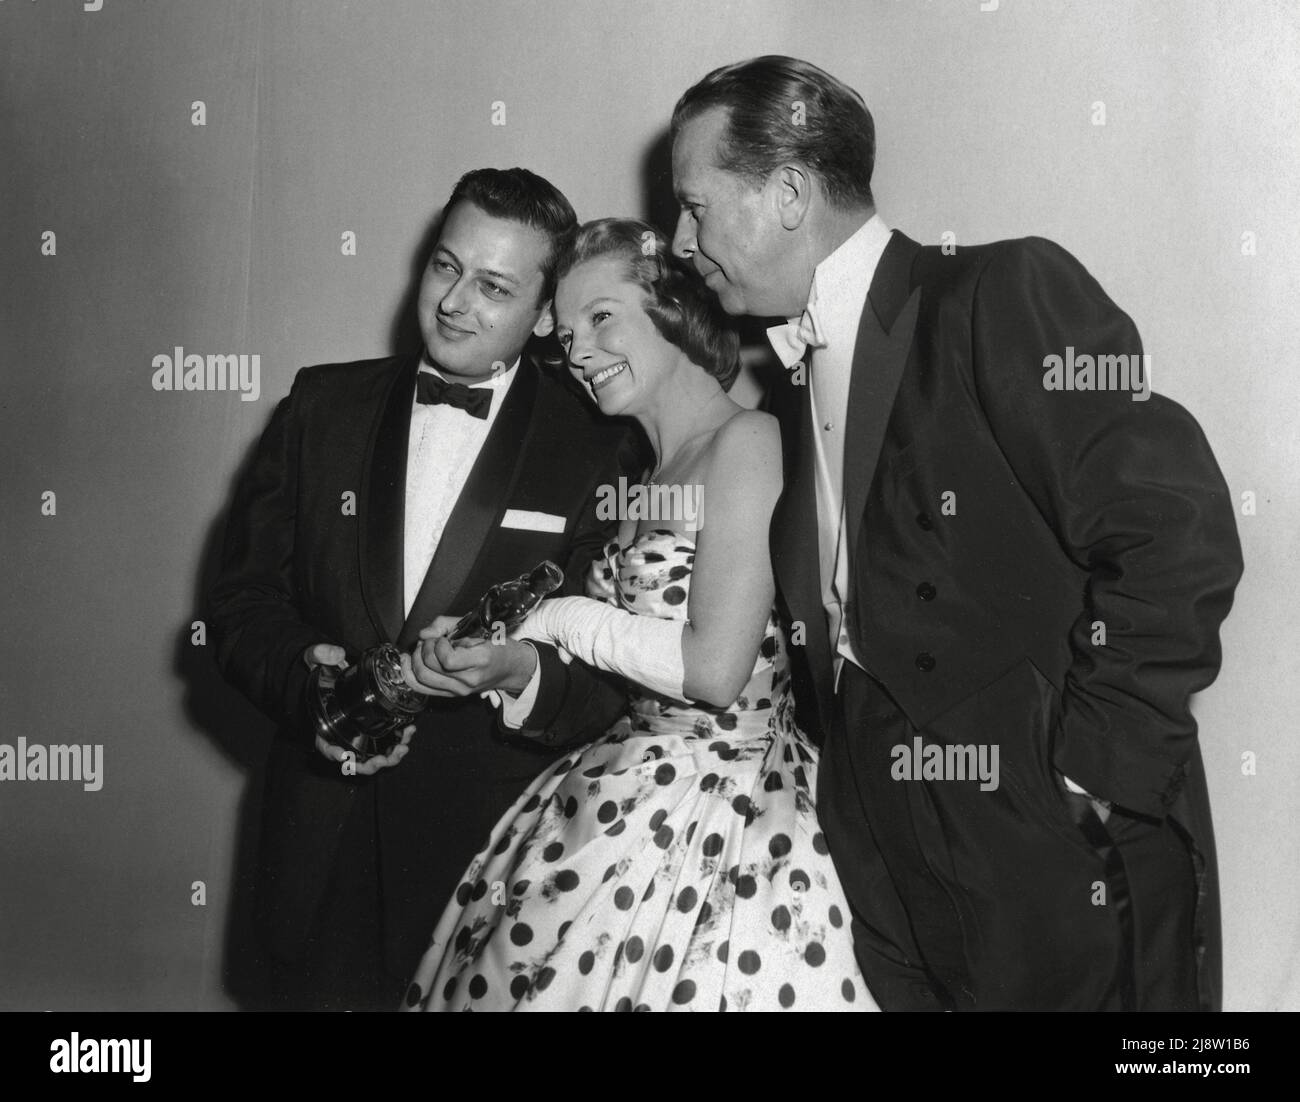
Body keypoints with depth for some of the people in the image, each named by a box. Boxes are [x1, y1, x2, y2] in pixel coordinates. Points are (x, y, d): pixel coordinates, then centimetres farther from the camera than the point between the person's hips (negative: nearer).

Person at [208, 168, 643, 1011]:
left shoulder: (603, 446, -4)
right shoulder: (325, 406, 6)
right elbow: (246, 593, 5)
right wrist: (304, 677, -14)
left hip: (500, 851, -2)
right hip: (324, 845, 3)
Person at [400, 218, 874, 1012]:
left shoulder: (745, 441, -12)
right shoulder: (651, 473, 13)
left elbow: (715, 668, -18)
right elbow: (620, 681, 10)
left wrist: (554, 619, -10)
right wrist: (509, 667, -5)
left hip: (715, 819, -7)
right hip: (623, 801, 7)